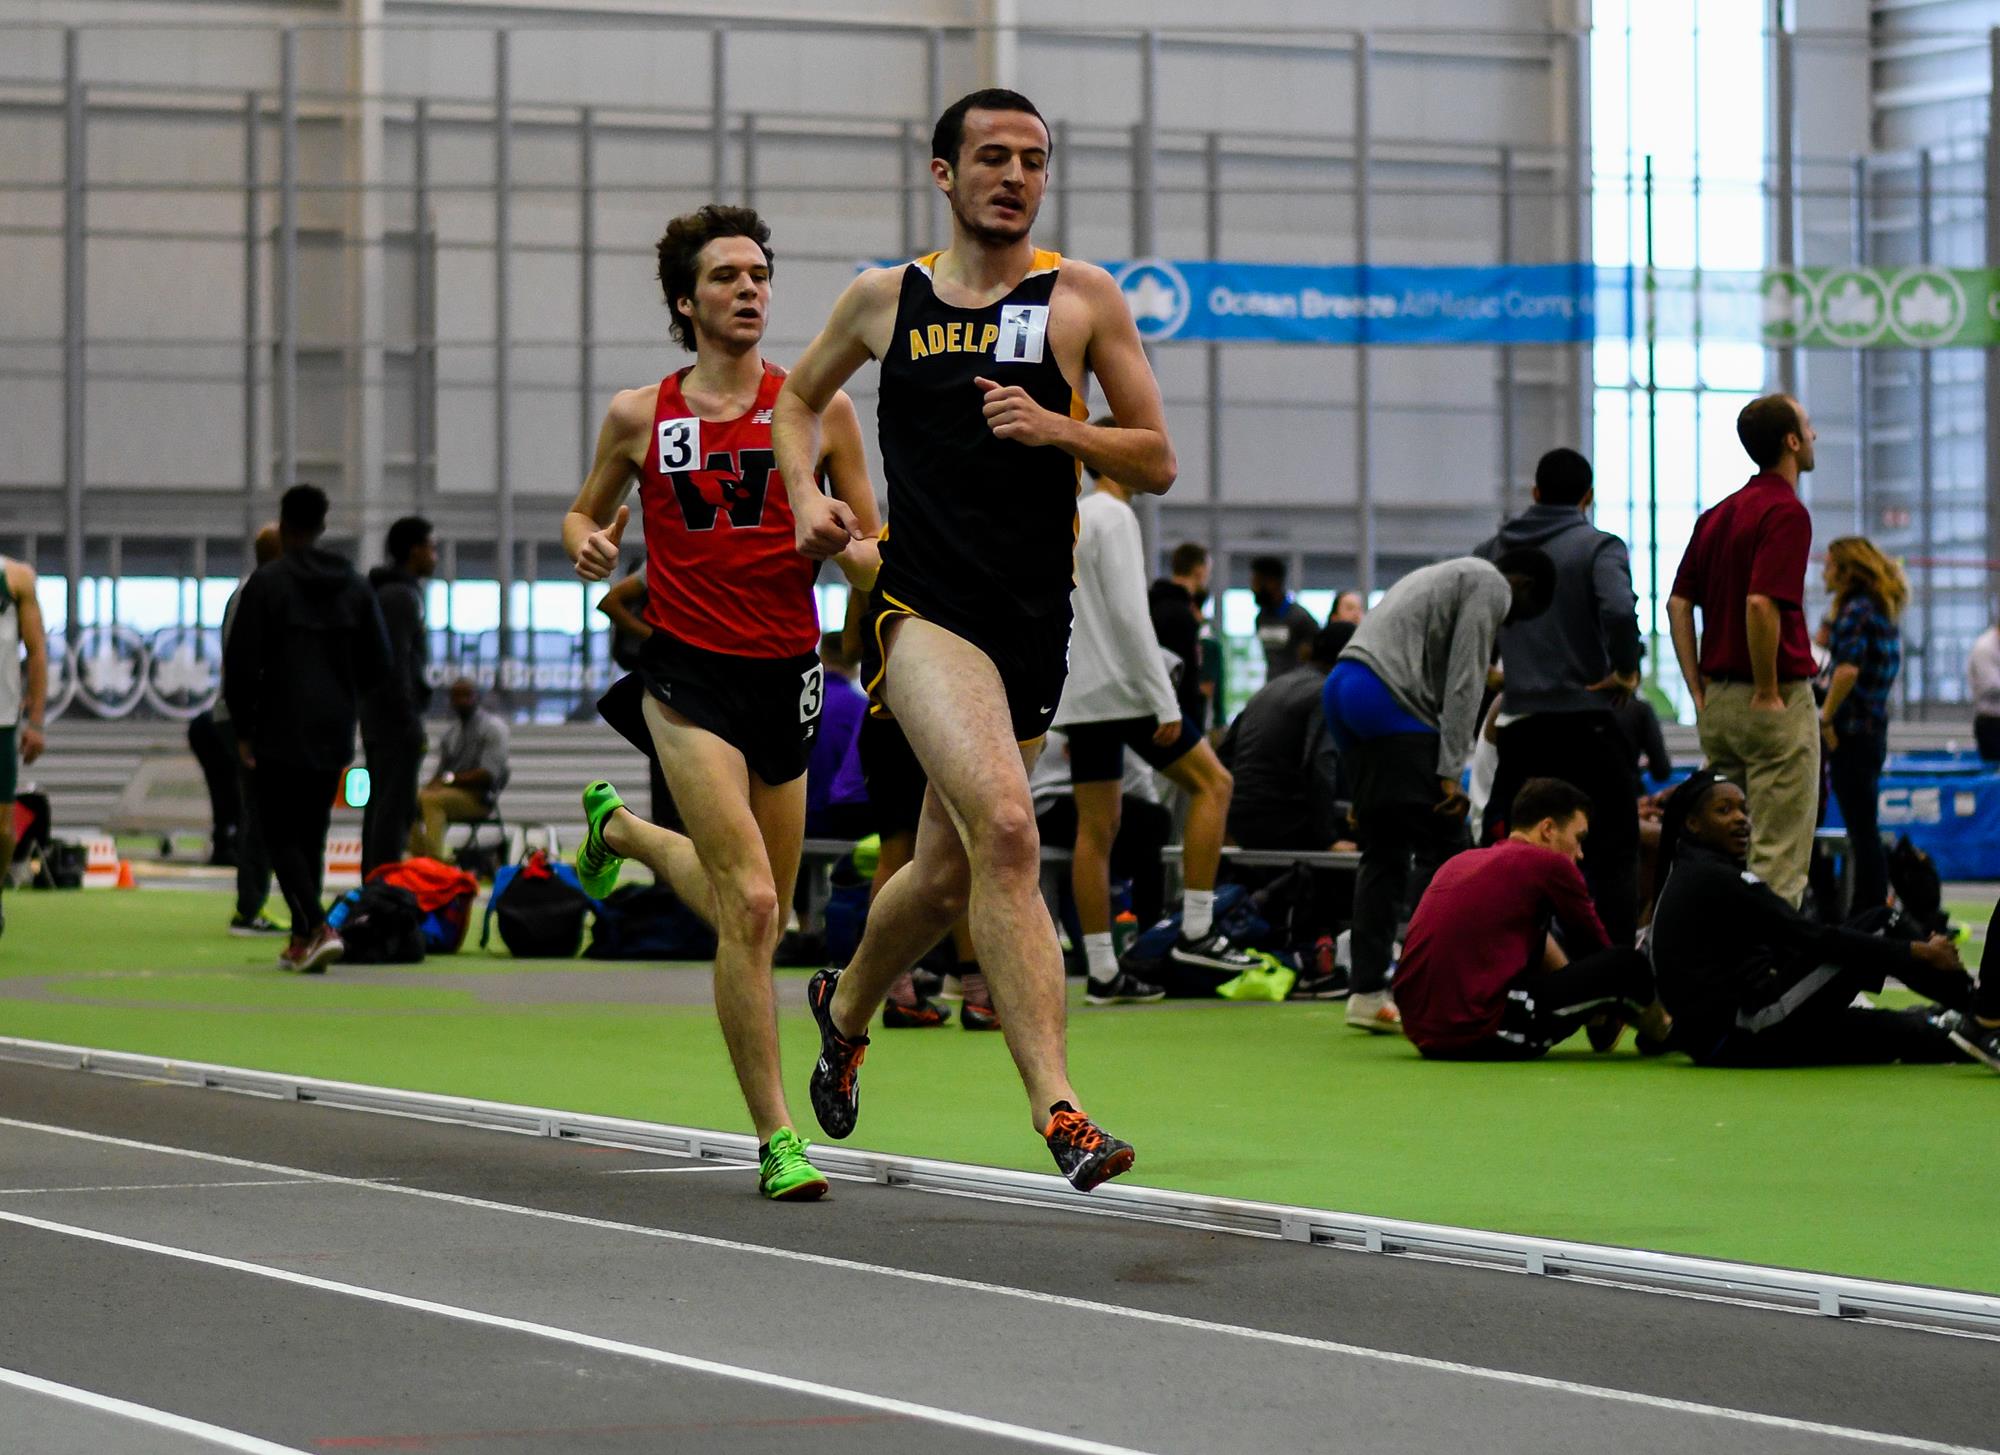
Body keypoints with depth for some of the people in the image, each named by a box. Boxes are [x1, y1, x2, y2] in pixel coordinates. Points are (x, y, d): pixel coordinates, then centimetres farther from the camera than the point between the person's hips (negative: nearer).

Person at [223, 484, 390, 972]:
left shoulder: (267, 583, -9)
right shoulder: (354, 585, 6)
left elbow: (240, 662, -11)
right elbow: (378, 663, 7)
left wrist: (243, 729, 0)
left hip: (280, 735, -5)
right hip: (334, 736, 5)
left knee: (281, 836, -1)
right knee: (311, 835, 14)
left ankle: (317, 928, -20)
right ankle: (301, 941, 15)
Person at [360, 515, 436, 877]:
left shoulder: (384, 592, 19)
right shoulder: (401, 596, -12)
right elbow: (394, 664, -19)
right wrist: (411, 725, -19)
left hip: (377, 723, 10)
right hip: (397, 721, -10)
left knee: (380, 807, 10)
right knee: (396, 808, -12)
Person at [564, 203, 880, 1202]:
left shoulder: (819, 409, 3)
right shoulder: (641, 417, 2)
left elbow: (872, 553, 8)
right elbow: (586, 512, 18)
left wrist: (842, 545, -15)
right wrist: (587, 544, -5)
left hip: (787, 671, 3)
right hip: (688, 673, -3)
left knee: (753, 914, 16)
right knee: (750, 904, -16)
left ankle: (619, 829, 46)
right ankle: (777, 1140, -9)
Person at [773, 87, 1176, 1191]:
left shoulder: (1081, 297, 5)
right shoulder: (884, 299, 8)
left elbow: (1157, 463, 6)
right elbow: (799, 398, 25)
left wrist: (1055, 430, -12)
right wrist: (807, 499, 7)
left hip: (1033, 624, 2)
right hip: (922, 607, -2)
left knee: (948, 874, 13)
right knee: (1006, 828, -24)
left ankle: (845, 1008, 44)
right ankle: (1056, 1107, -28)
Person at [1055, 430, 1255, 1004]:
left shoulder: (1076, 518, 18)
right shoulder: (1114, 516, -10)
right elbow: (1128, 613, -18)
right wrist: (1165, 703, -18)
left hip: (1079, 697, 9)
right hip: (1121, 689, -9)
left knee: (1097, 828, 6)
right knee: (1211, 781, 0)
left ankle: (1102, 971, 4)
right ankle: (1196, 931, -5)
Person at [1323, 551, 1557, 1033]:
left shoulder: (1454, 576, 31)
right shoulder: (1491, 586, 3)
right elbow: (1464, 684, -7)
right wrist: (1450, 772, -10)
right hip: (1387, 697, -10)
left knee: (1385, 849, 11)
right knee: (1441, 847, -6)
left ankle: (1367, 993, 7)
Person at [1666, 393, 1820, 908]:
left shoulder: (1717, 515, 13)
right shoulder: (1787, 511, -12)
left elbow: (1679, 604, 11)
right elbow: (1761, 604, -23)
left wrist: (1700, 691, 11)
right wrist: (1768, 692, -16)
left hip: (1717, 704, 8)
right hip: (1776, 701, -8)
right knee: (1779, 860, -6)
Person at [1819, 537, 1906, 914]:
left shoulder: (1857, 609, -13)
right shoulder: (1885, 611, 16)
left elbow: (1848, 669, -25)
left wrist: (1825, 718, -18)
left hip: (1852, 730, -9)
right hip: (1876, 730, 9)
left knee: (1860, 828, -7)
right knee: (1864, 828, 14)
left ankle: (1870, 914, -6)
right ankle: (1874, 909, 17)